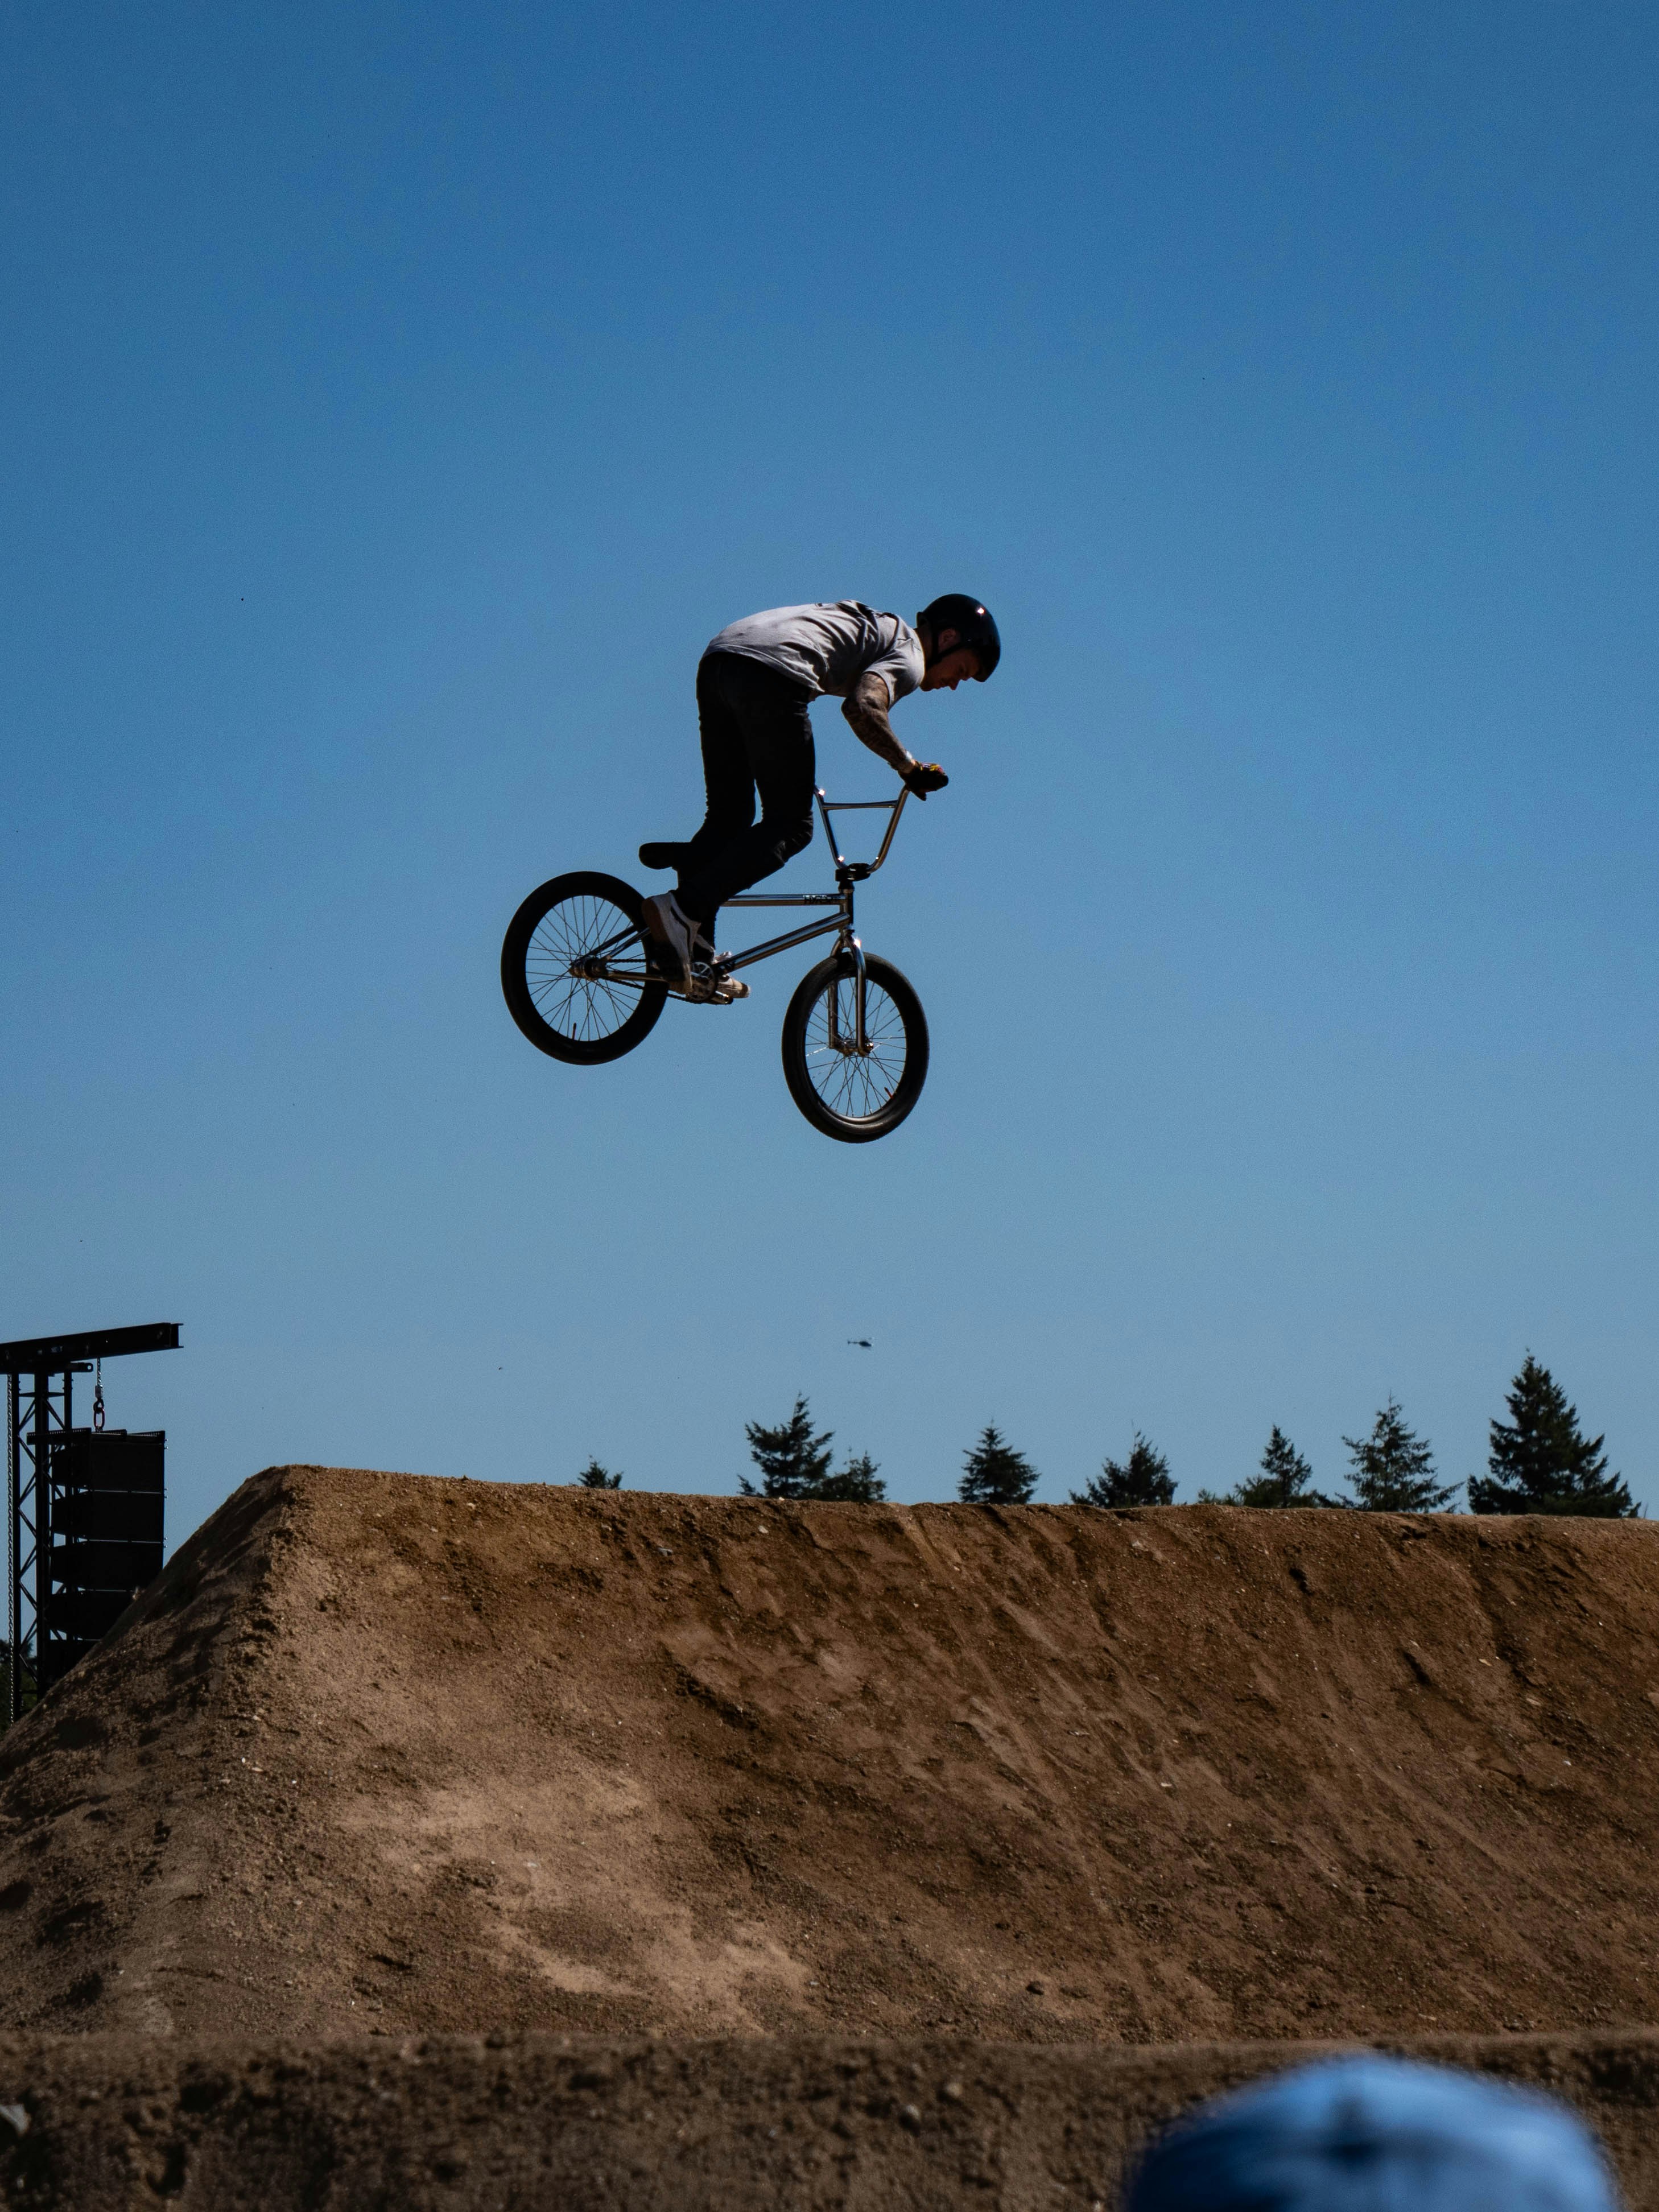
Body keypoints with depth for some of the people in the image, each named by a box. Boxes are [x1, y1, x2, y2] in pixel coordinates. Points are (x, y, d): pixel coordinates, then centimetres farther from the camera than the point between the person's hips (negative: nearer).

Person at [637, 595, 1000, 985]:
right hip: (772, 672, -9)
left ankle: (696, 954, 6)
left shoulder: (874, 626, 36)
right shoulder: (909, 656, 8)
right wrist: (911, 768, -2)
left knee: (728, 815, 15)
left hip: (717, 659, 9)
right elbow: (862, 708, -12)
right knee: (791, 828, -2)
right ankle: (681, 908, -16)